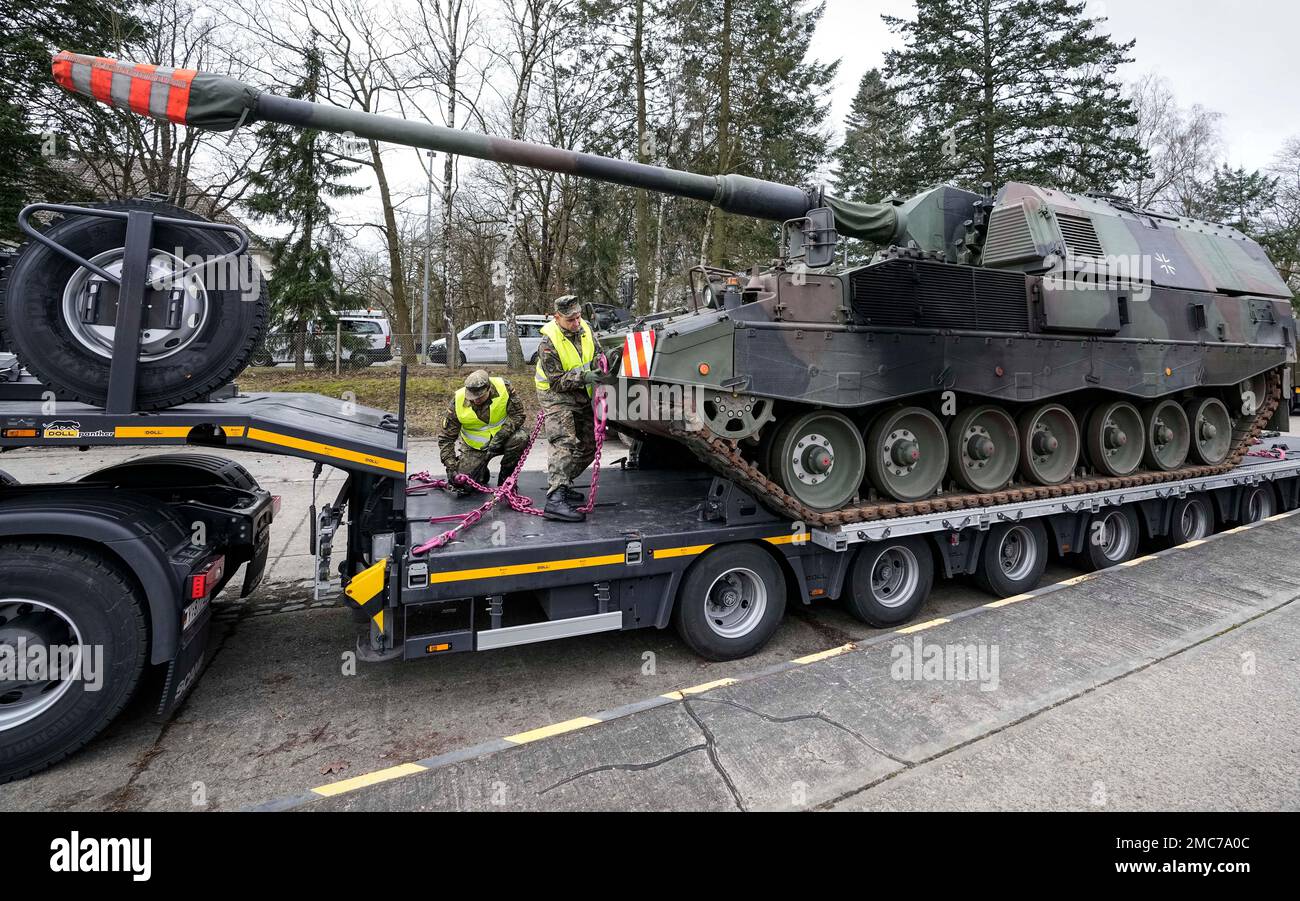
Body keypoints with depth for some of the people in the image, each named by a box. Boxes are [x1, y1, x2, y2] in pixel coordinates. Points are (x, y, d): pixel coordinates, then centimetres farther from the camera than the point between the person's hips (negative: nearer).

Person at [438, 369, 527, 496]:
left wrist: (501, 436, -30)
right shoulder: (458, 401, -20)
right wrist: (451, 467, -20)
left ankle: (505, 479, -8)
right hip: (475, 447, 0)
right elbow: (446, 437, -12)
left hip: (501, 438, 0)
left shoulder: (503, 387, -22)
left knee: (520, 438, -33)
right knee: (463, 487, -15)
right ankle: (482, 474, 24)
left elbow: (518, 414, -16)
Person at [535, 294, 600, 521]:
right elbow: (557, 383, -21)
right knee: (564, 444, -24)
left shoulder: (585, 329, -1)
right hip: (556, 395, -7)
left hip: (582, 396, 8)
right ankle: (555, 500, -33)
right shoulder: (548, 343, -20)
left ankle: (560, 484, 26)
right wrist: (583, 378, -32)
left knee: (588, 447, 10)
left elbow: (596, 354, 15)